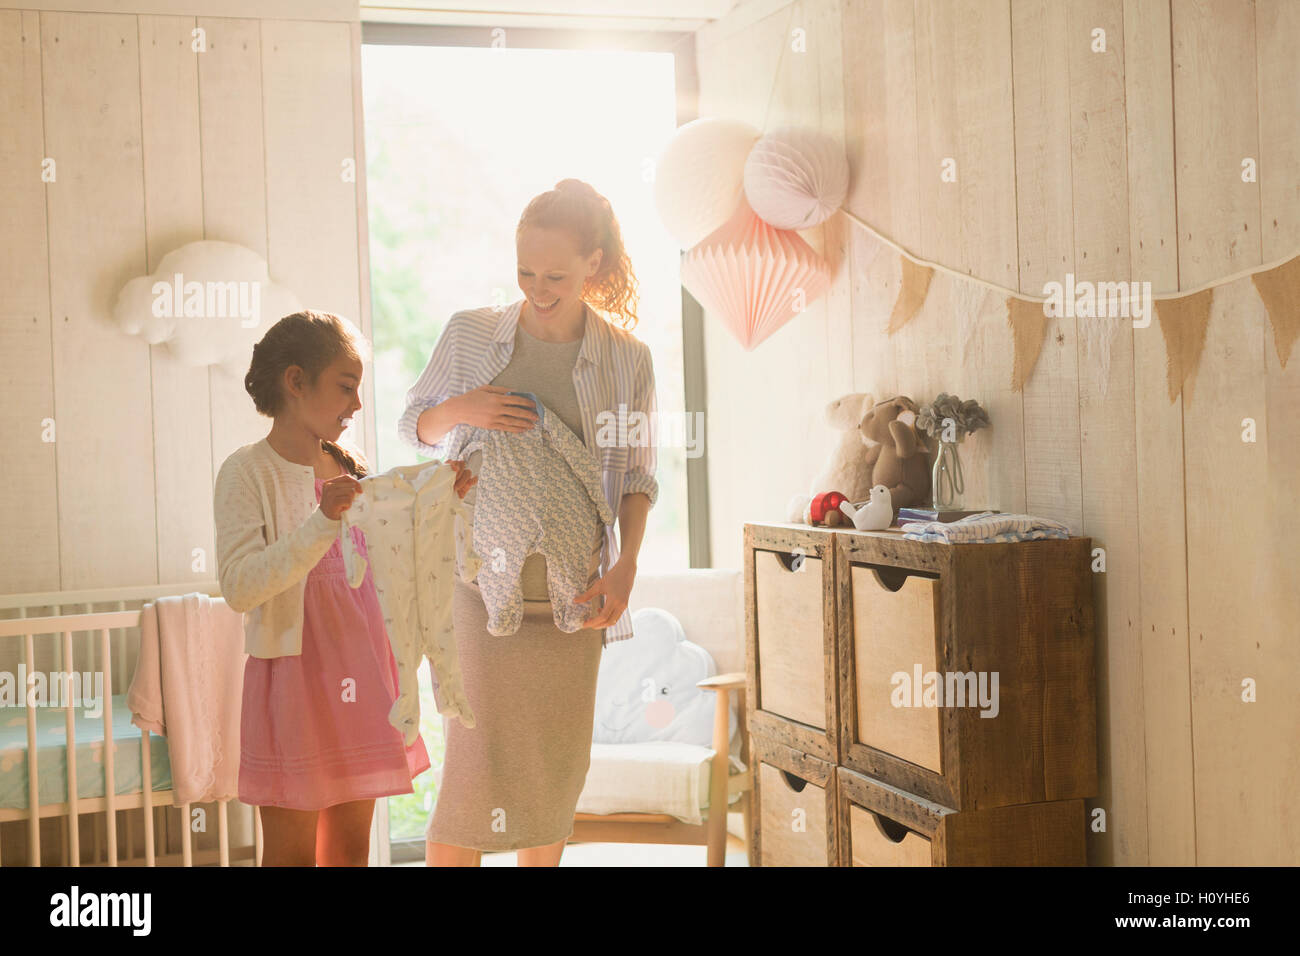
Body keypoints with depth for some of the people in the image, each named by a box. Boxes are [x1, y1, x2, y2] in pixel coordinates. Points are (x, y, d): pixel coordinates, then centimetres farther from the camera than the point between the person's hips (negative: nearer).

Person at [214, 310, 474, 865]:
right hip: (294, 675, -6)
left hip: (360, 675, 6)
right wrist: (324, 521, -26)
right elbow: (239, 587, -20)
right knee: (292, 852, 0)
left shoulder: (352, 468, 10)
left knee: (351, 845, 11)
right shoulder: (247, 472, -8)